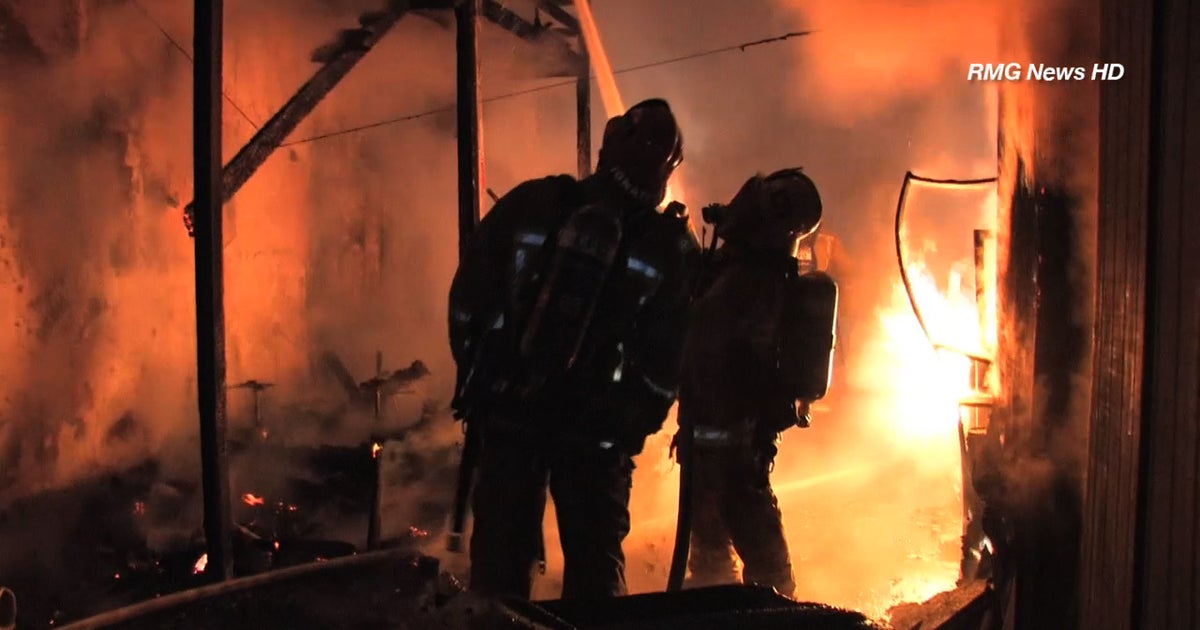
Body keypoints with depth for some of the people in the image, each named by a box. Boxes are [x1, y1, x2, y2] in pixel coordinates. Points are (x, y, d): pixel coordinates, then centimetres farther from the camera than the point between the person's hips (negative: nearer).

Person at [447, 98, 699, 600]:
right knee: (595, 565, 13)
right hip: (598, 432, -1)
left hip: (508, 412, 1)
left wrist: (477, 378, 10)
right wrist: (636, 424, 9)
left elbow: (467, 301, 1)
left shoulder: (527, 205, -2)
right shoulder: (672, 249, -5)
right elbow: (667, 358, -4)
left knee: (500, 557, 12)